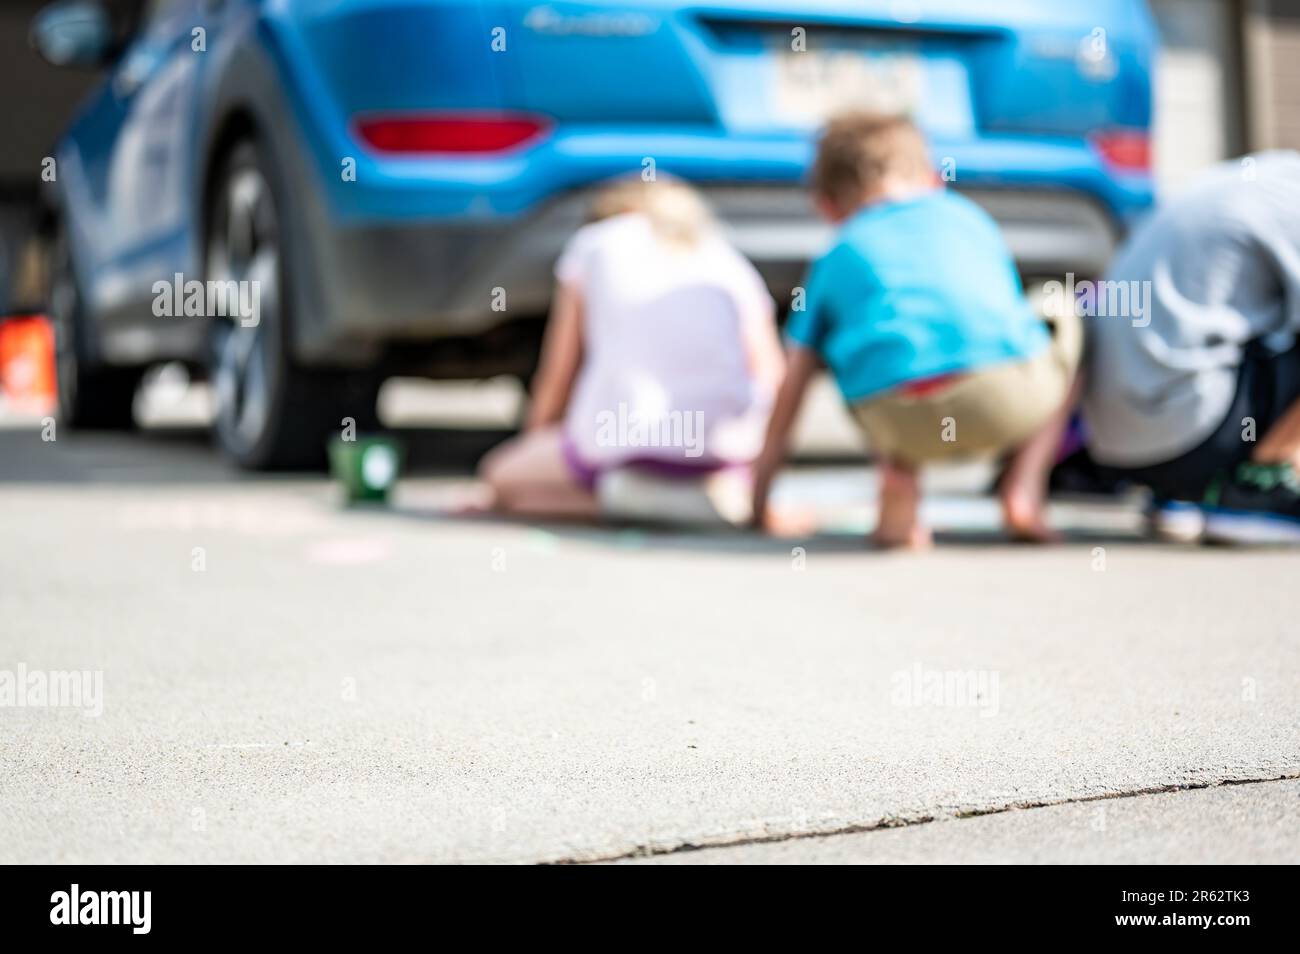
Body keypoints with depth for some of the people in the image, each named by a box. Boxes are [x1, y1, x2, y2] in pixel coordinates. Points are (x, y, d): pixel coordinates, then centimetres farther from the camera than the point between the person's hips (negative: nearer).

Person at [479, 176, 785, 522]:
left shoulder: (592, 245, 19)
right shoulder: (730, 260, 24)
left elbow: (556, 379, 18)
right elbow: (772, 377, 15)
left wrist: (531, 449, 34)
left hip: (623, 436, -3)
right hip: (726, 439, 3)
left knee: (501, 475, 20)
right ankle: (714, 488, 2)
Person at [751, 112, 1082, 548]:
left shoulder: (836, 258, 29)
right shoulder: (969, 215, 34)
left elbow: (792, 382, 29)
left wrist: (759, 495, 38)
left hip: (903, 419, 0)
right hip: (1008, 397, 0)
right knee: (1068, 330, 34)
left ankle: (898, 478, 6)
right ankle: (1024, 486, 13)